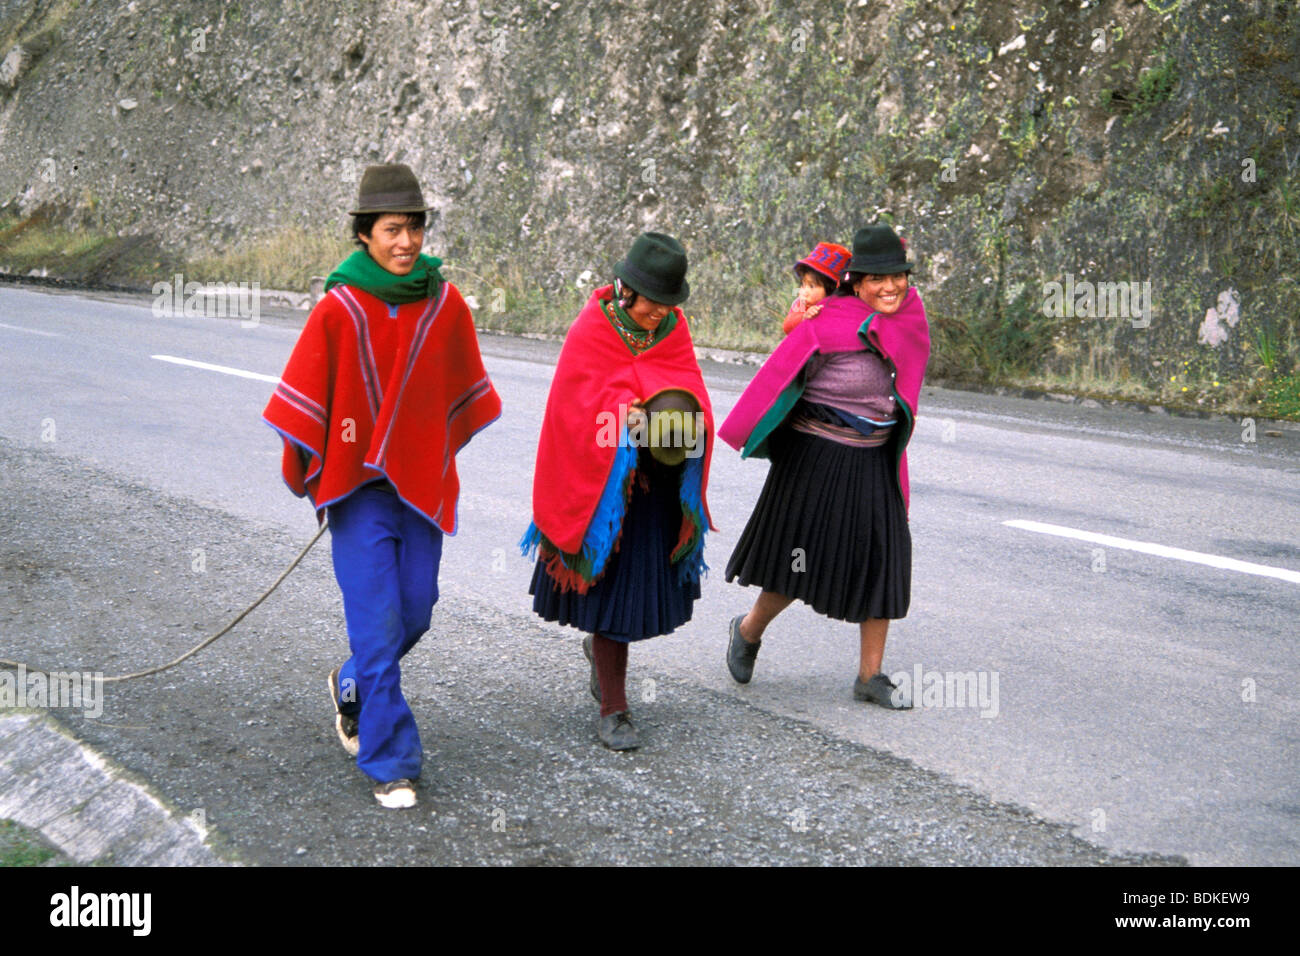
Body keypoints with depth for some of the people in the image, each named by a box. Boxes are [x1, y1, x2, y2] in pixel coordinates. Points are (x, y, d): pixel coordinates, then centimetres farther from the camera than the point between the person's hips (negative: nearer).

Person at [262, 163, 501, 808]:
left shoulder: (445, 305, -2)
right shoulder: (338, 309, -11)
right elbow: (303, 402, -2)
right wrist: (304, 477, 6)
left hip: (422, 485, 4)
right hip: (358, 487, -4)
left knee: (414, 614, 10)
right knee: (378, 625, -5)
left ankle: (352, 686, 41)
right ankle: (389, 764, 8)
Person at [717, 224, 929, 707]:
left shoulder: (910, 315, 1)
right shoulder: (827, 323, -17)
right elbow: (780, 375, -13)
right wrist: (741, 432, -9)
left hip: (875, 462, 6)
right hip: (817, 457, -6)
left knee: (883, 562, 5)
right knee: (802, 561, 4)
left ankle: (871, 676, 16)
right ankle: (748, 631, 32)